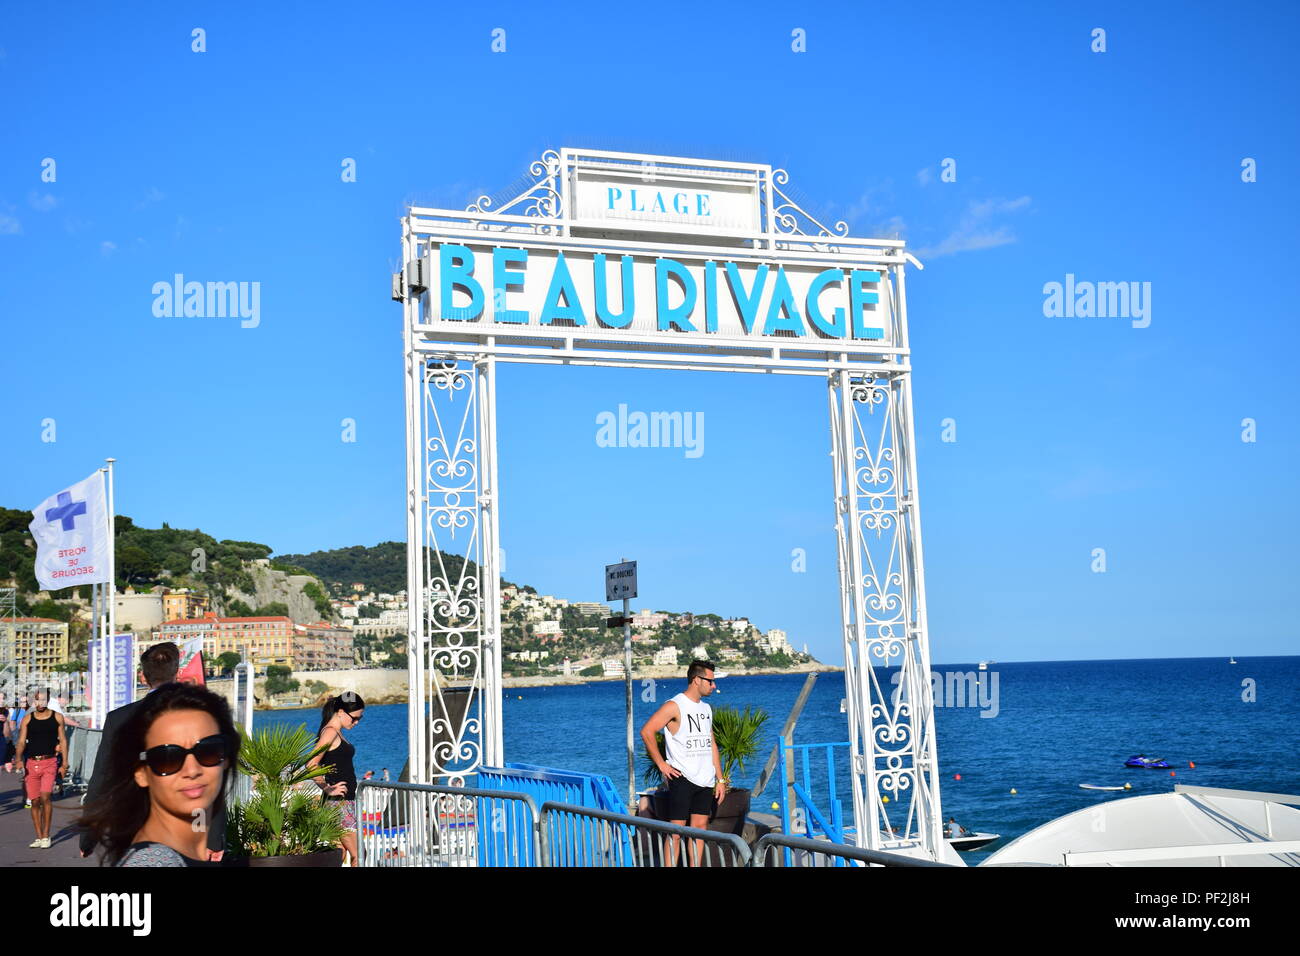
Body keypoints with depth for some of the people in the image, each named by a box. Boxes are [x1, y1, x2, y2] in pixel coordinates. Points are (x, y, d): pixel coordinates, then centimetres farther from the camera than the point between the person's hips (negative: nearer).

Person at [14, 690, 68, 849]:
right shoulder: (27, 719, 7)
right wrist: (18, 760, -15)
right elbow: (21, 742, 3)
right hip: (31, 764, 2)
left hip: (49, 762, -2)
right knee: (35, 801, 4)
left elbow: (63, 740, 9)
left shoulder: (57, 717, 5)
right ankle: (39, 837, 13)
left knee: (45, 797, -17)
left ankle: (46, 836, -7)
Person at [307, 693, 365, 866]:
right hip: (339, 801, -10)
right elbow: (311, 764, -21)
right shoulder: (330, 731, -13)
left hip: (346, 801, 10)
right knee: (357, 855, -11)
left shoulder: (338, 733, 16)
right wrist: (327, 789, -16)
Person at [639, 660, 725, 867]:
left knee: (700, 827, 7)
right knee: (676, 829, -7)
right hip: (682, 778, -7)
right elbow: (646, 731, -14)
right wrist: (661, 765, -13)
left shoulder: (706, 708, 16)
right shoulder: (674, 706, -8)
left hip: (705, 780, 7)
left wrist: (720, 780, 16)